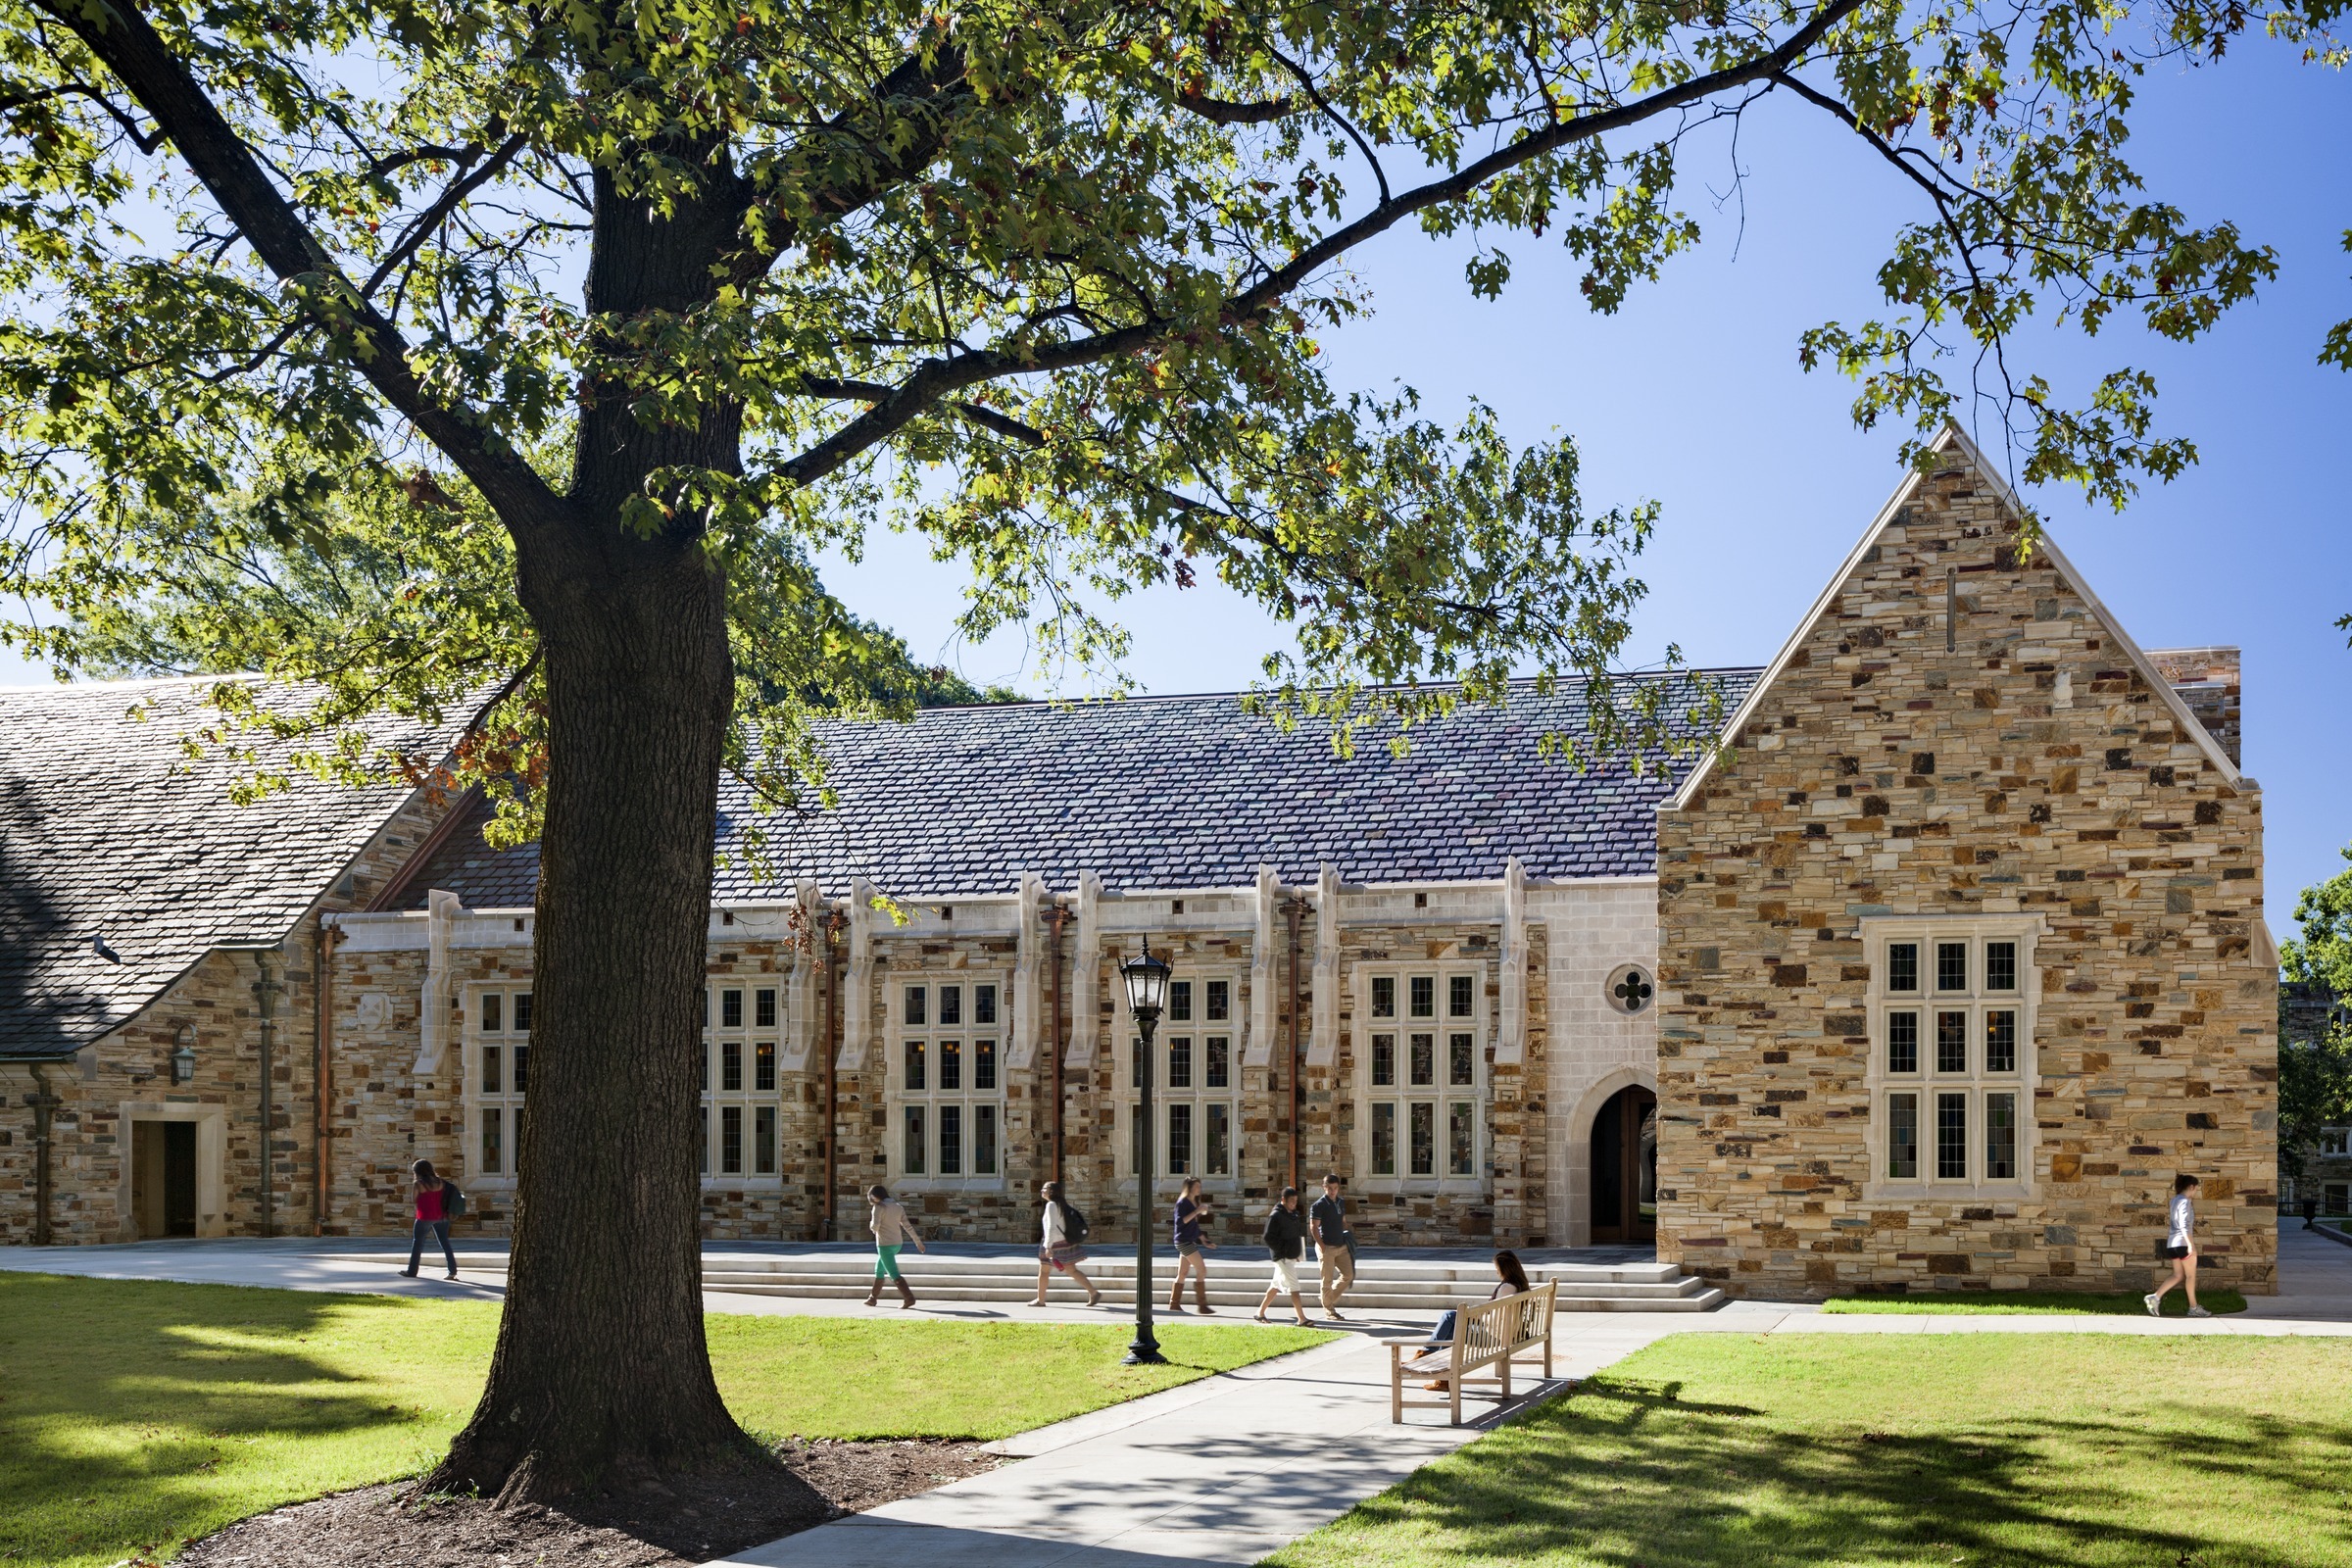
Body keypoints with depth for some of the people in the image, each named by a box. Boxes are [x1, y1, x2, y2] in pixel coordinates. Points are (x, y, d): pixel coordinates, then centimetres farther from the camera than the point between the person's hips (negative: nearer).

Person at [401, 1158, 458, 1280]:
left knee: (417, 1243, 9)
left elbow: (415, 1200, -3)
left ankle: (412, 1271, 15)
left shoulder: (419, 1184, -11)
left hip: (425, 1217, -5)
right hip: (441, 1216, 5)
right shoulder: (440, 1182, 3)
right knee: (444, 1243, 9)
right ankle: (453, 1270, 3)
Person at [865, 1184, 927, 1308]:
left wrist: (871, 1225, 3)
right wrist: (918, 1242, 9)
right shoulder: (898, 1207, 9)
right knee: (879, 1270, 23)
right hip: (897, 1243, 8)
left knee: (894, 1274, -10)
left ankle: (909, 1298, -21)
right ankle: (873, 1298, 30)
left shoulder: (879, 1207, -10)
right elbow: (908, 1226, 7)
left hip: (885, 1244, -8)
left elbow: (875, 1226, -21)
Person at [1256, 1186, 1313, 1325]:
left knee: (1276, 1286, 16)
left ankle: (1260, 1312, 27)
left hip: (1291, 1257, 9)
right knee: (1294, 1288, -12)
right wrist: (1283, 1249, -20)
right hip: (1283, 1257, -9)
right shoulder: (1276, 1216, -14)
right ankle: (1302, 1319, -15)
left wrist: (1297, 1252, 12)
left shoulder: (1293, 1214, 13)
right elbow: (1268, 1237, -17)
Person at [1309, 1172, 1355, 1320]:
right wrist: (1322, 1247, -16)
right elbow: (1313, 1226, -12)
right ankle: (1329, 1310, 10)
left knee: (1349, 1275, 5)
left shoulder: (1341, 1202, 12)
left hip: (1341, 1246, 7)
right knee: (1327, 1280, 0)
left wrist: (1347, 1238, 13)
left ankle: (1330, 1298, 24)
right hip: (1327, 1247, -7)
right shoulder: (1319, 1205, -10)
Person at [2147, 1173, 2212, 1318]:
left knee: (2177, 1275, 9)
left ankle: (2155, 1297, -5)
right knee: (2191, 1275, 3)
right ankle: (2193, 1308, 10)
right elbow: (2184, 1225, -22)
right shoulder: (2185, 1202, -14)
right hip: (2183, 1242, -9)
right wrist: (2191, 1245, -25)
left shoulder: (2175, 1200, 14)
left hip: (2173, 1243, 9)